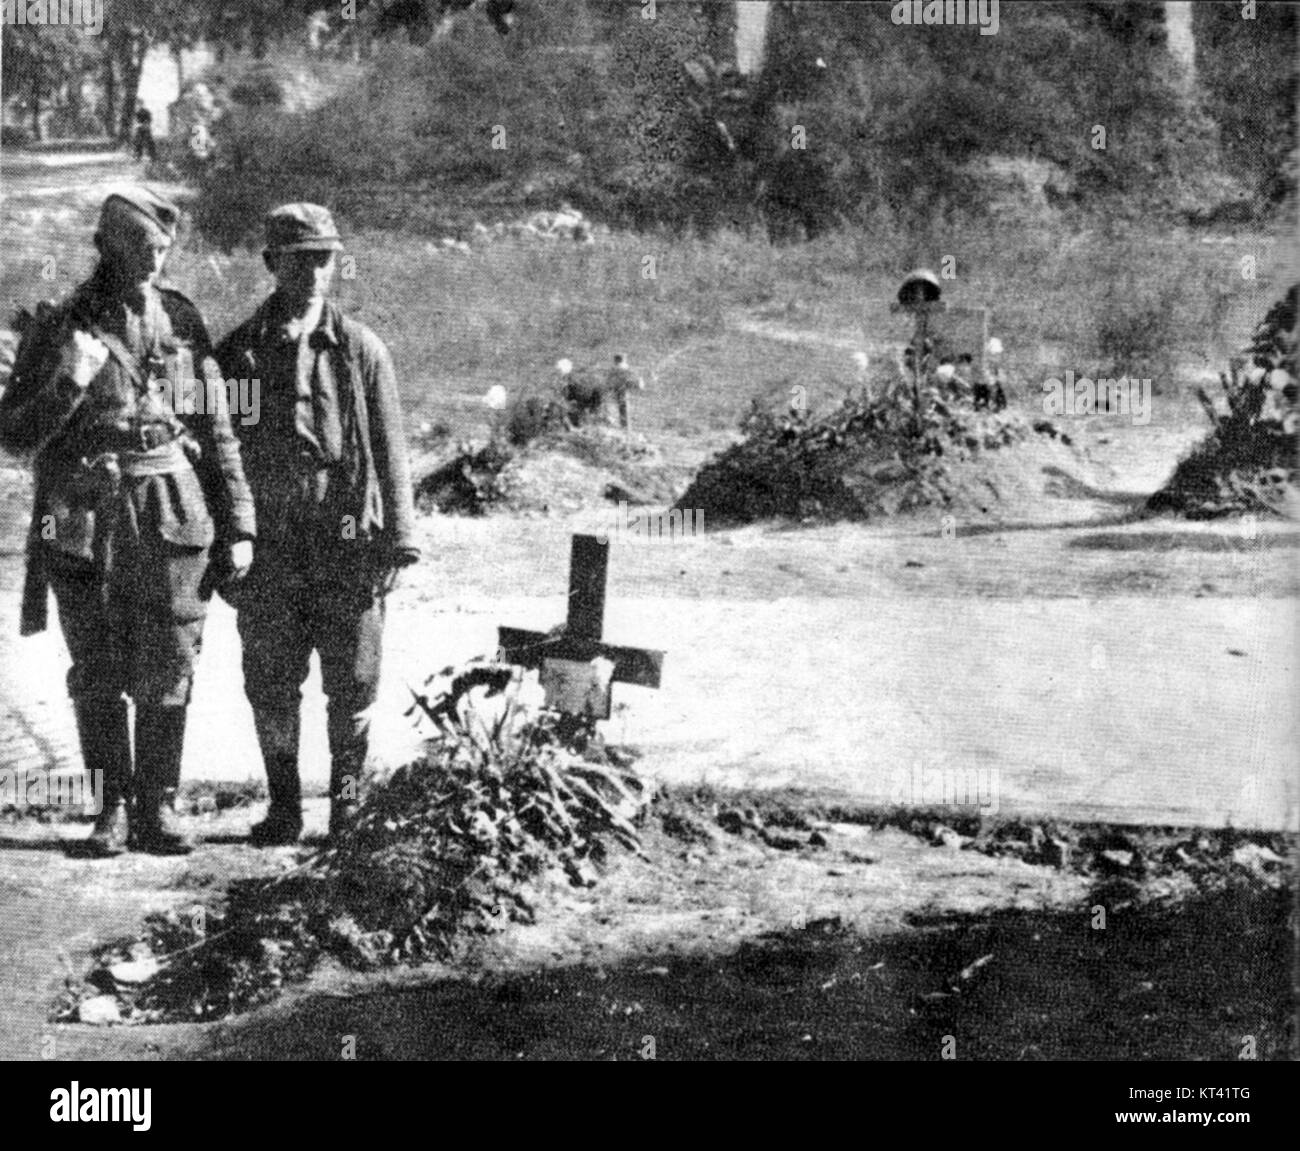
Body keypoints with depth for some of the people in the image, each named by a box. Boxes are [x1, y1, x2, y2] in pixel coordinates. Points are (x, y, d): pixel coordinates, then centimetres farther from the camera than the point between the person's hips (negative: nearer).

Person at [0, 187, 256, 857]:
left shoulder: (182, 324, 8)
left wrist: (238, 526, 5)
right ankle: (112, 809, 15)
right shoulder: (57, 328, 3)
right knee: (98, 677, 5)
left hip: (171, 522, 1)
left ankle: (157, 809, 13)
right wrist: (68, 383, -15)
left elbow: (218, 433, 10)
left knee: (165, 676, 3)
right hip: (84, 520, -1)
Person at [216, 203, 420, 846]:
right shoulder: (238, 352, 5)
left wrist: (399, 537, -4)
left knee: (352, 684, 5)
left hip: (348, 542, 0)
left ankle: (348, 800, 21)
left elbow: (390, 451, 3)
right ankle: (283, 804, 20)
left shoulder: (362, 349, 4)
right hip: (268, 546, 1)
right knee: (271, 684, 6)